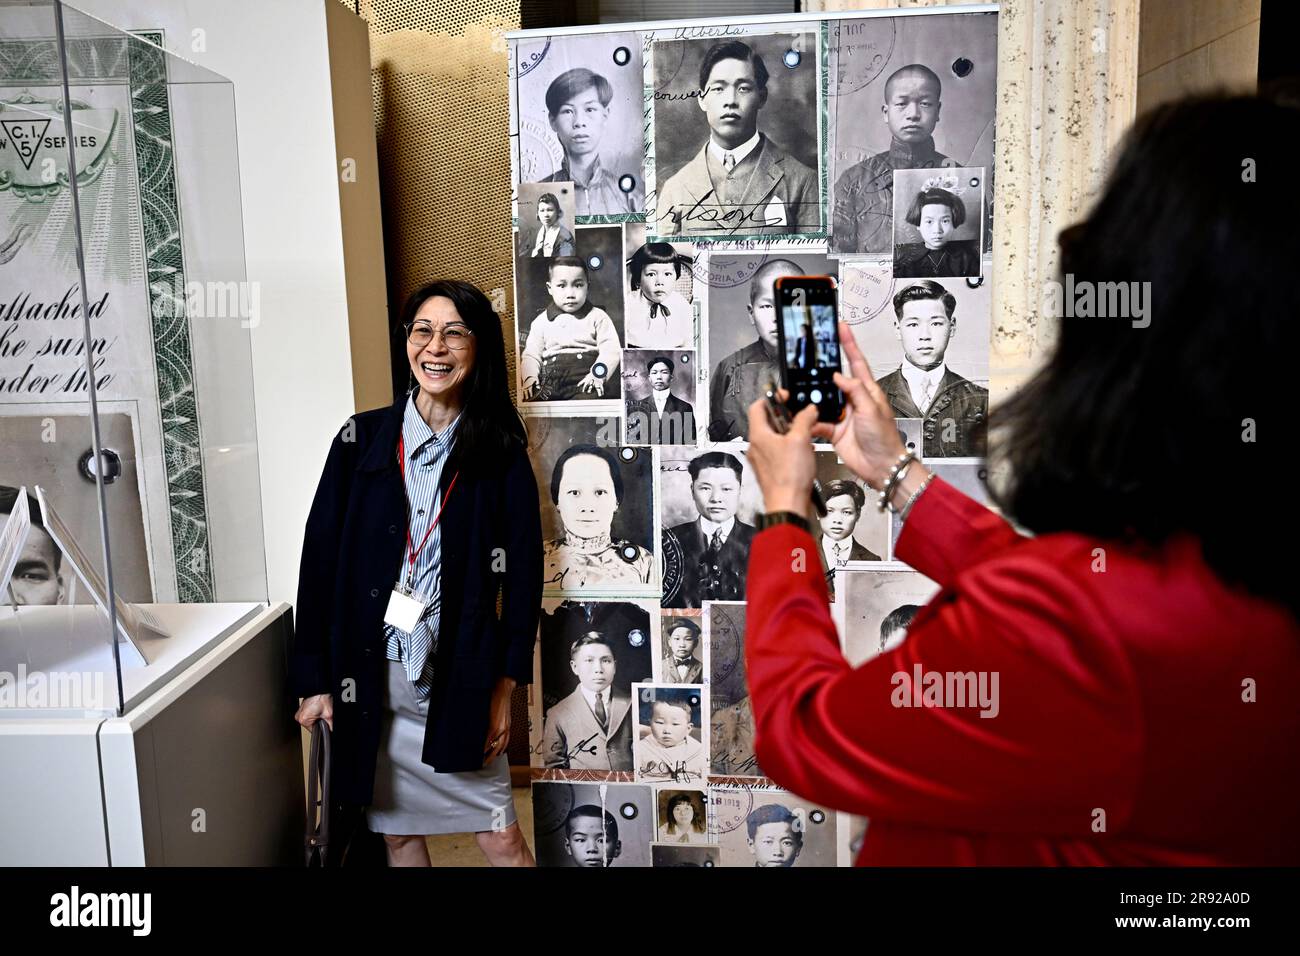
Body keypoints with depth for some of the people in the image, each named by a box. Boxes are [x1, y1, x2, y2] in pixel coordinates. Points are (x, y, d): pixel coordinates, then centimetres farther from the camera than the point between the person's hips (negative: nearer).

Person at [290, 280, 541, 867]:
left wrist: (503, 687, -3)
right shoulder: (362, 439, 0)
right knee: (397, 832, 15)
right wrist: (315, 681, -1)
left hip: (458, 680, -1)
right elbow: (321, 557, 0)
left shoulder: (500, 455, -3)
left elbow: (522, 574, -1)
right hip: (369, 678, 2)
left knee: (502, 840, 3)